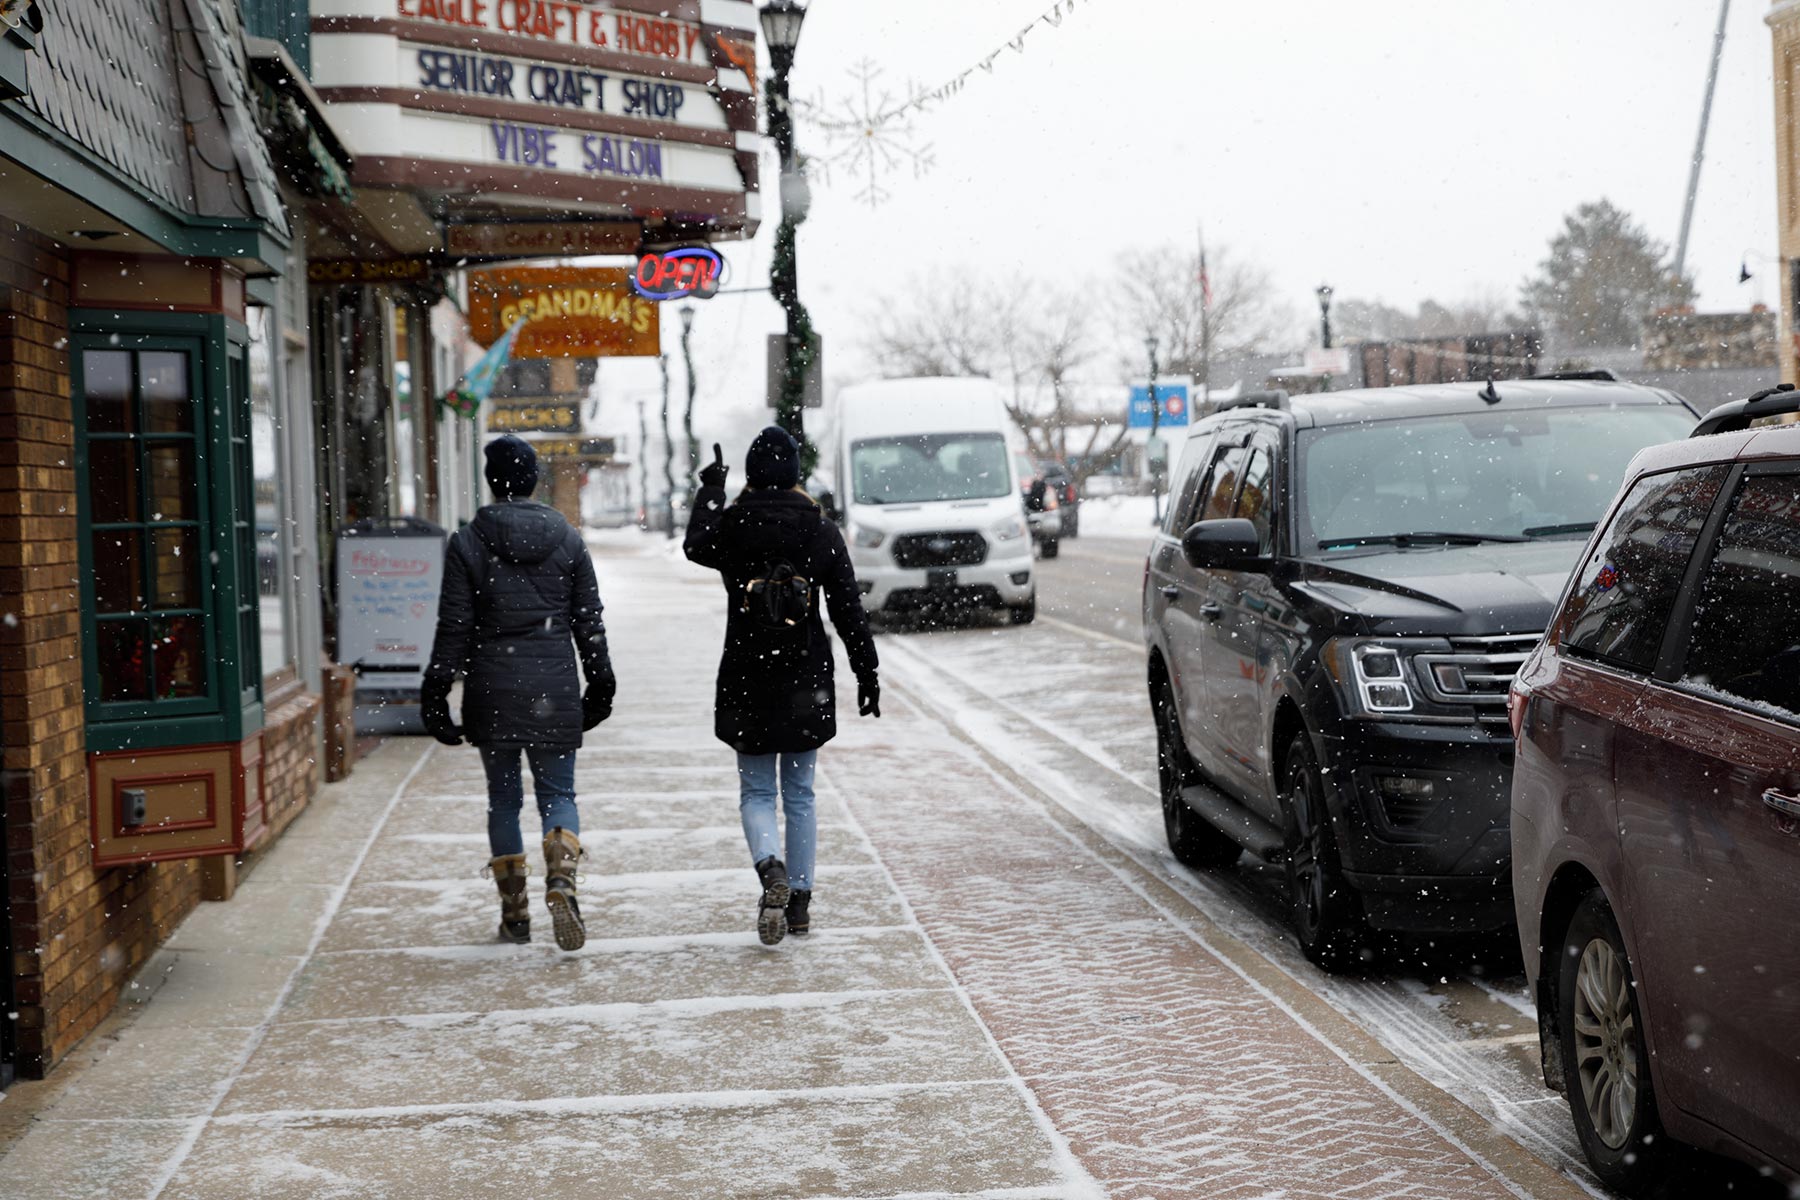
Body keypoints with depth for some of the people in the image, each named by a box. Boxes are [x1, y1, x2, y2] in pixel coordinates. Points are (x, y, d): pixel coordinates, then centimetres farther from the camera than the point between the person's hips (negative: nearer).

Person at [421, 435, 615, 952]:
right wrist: (600, 685, 14)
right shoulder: (568, 540, 2)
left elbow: (454, 628, -5)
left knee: (503, 798, 10)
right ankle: (560, 882, -19)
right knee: (558, 793, 8)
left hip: (492, 690, -1)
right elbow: (589, 622, 5)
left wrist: (436, 693, 1)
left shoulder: (467, 544, -4)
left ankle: (514, 913, 14)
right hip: (555, 689, 1)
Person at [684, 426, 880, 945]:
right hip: (806, 683, 1)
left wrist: (711, 488, 29)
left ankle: (770, 868, -21)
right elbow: (849, 609, -2)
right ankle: (799, 902, 14)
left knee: (756, 791, 7)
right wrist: (866, 673, 5)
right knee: (799, 794, 12)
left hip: (746, 680, -1)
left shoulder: (729, 527, -6)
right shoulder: (821, 531, -3)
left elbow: (695, 546, 17)